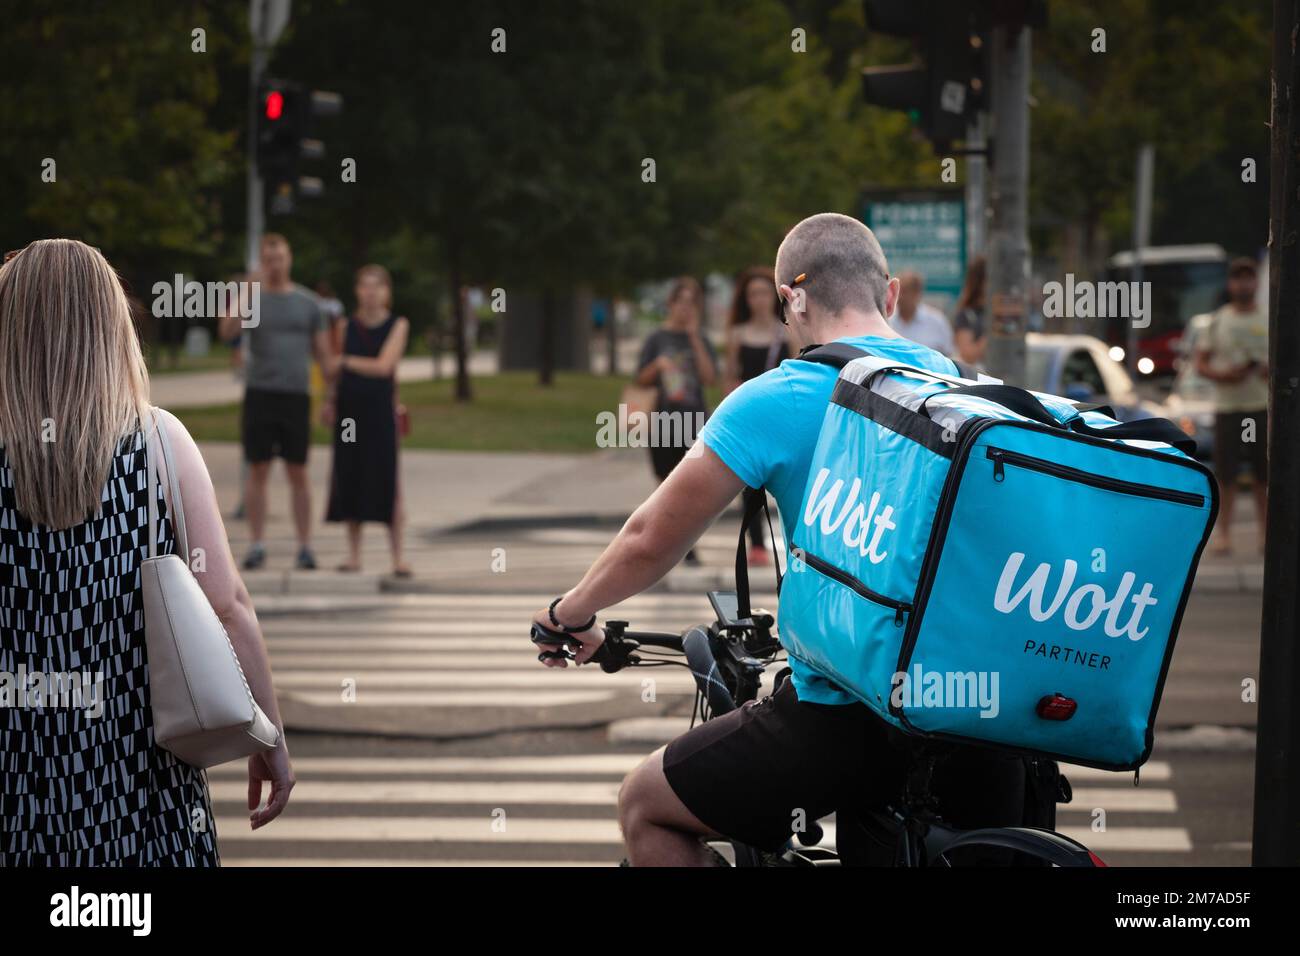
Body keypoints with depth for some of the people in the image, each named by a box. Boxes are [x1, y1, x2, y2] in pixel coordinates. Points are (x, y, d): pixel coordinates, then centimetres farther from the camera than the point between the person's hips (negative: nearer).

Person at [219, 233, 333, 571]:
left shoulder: (308, 303, 8)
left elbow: (322, 352, 11)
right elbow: (227, 332, -17)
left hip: (297, 394, 1)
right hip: (260, 392, -1)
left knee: (298, 472, 2)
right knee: (258, 470, 1)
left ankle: (305, 546, 6)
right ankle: (257, 546, 6)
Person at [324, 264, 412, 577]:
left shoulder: (398, 325, -1)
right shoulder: (346, 326, 8)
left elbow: (384, 366, -11)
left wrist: (346, 362, -4)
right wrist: (331, 401, 7)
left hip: (381, 409, -3)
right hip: (349, 409, 3)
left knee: (388, 481, -9)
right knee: (350, 479, 2)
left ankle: (398, 557, -9)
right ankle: (353, 554, 10)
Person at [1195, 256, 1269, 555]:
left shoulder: (1269, 321, 8)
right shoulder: (1218, 321, 6)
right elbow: (1201, 362, 5)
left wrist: (1270, 372, -11)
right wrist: (1222, 375, -14)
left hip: (1263, 407, 1)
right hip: (1227, 406, -1)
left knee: (1265, 475, 3)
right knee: (1226, 475, -2)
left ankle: (1266, 531, 12)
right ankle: (1223, 533, 6)